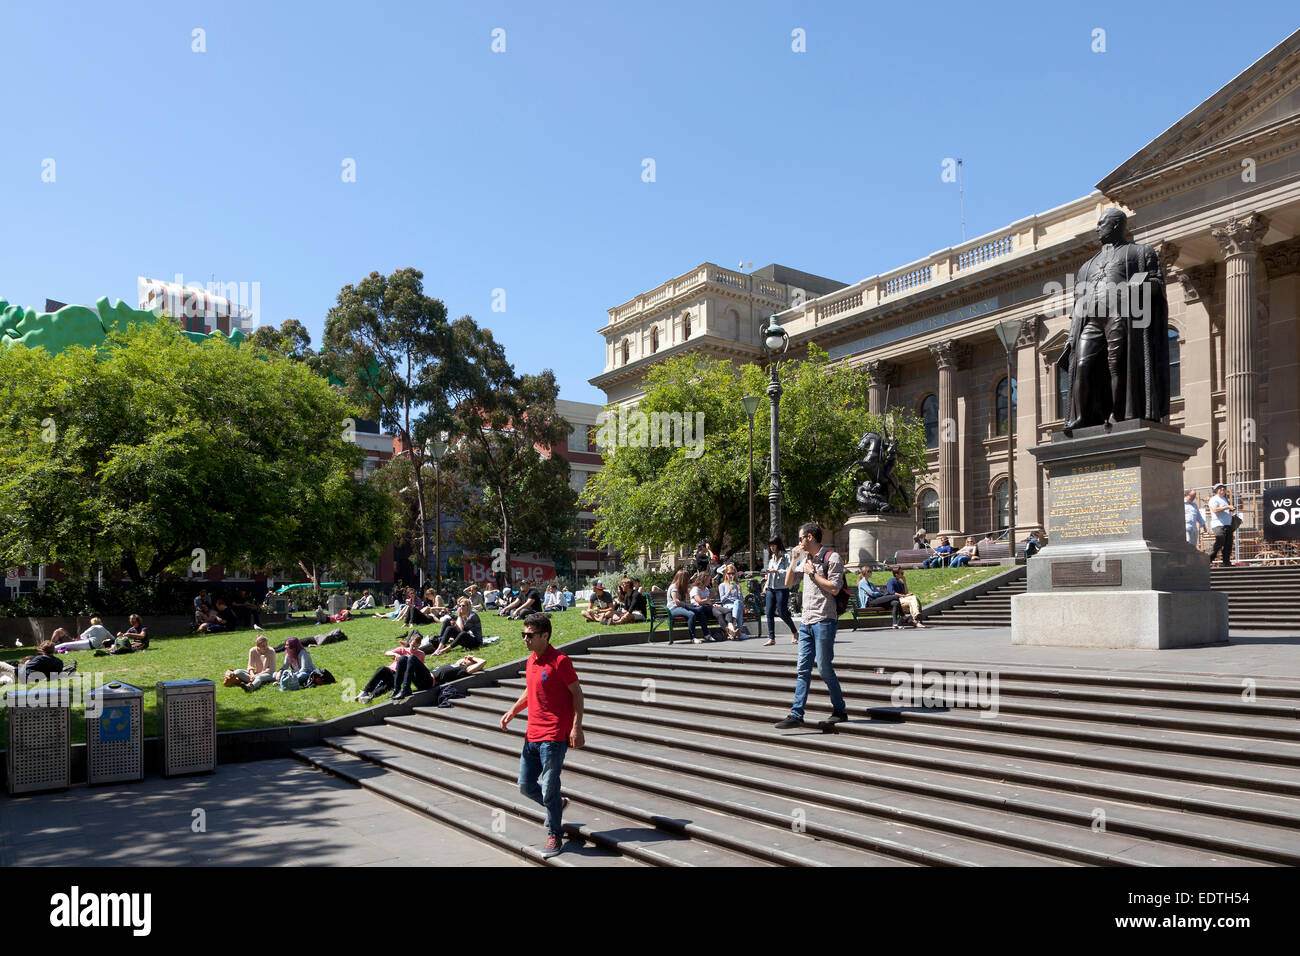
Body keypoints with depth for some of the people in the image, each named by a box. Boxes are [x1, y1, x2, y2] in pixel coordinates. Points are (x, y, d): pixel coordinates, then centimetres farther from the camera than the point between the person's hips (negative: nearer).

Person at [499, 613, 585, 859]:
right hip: (532, 735, 8)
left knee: (549, 788, -3)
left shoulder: (560, 661, -13)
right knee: (525, 786, 11)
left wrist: (576, 728, -17)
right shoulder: (531, 661, 11)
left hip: (554, 736, -8)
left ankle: (554, 835, 16)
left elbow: (577, 693, -11)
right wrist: (513, 711, 13)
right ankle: (556, 806, 37)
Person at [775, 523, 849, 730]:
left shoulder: (831, 558, -7)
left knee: (825, 669, -1)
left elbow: (834, 588, -15)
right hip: (806, 621, 7)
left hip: (823, 621, -7)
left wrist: (813, 573, -10)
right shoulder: (805, 559, 17)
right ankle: (796, 714, 3)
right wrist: (794, 560, 10)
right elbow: (788, 582, 20)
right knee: (803, 670, 4)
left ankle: (840, 710, 15)